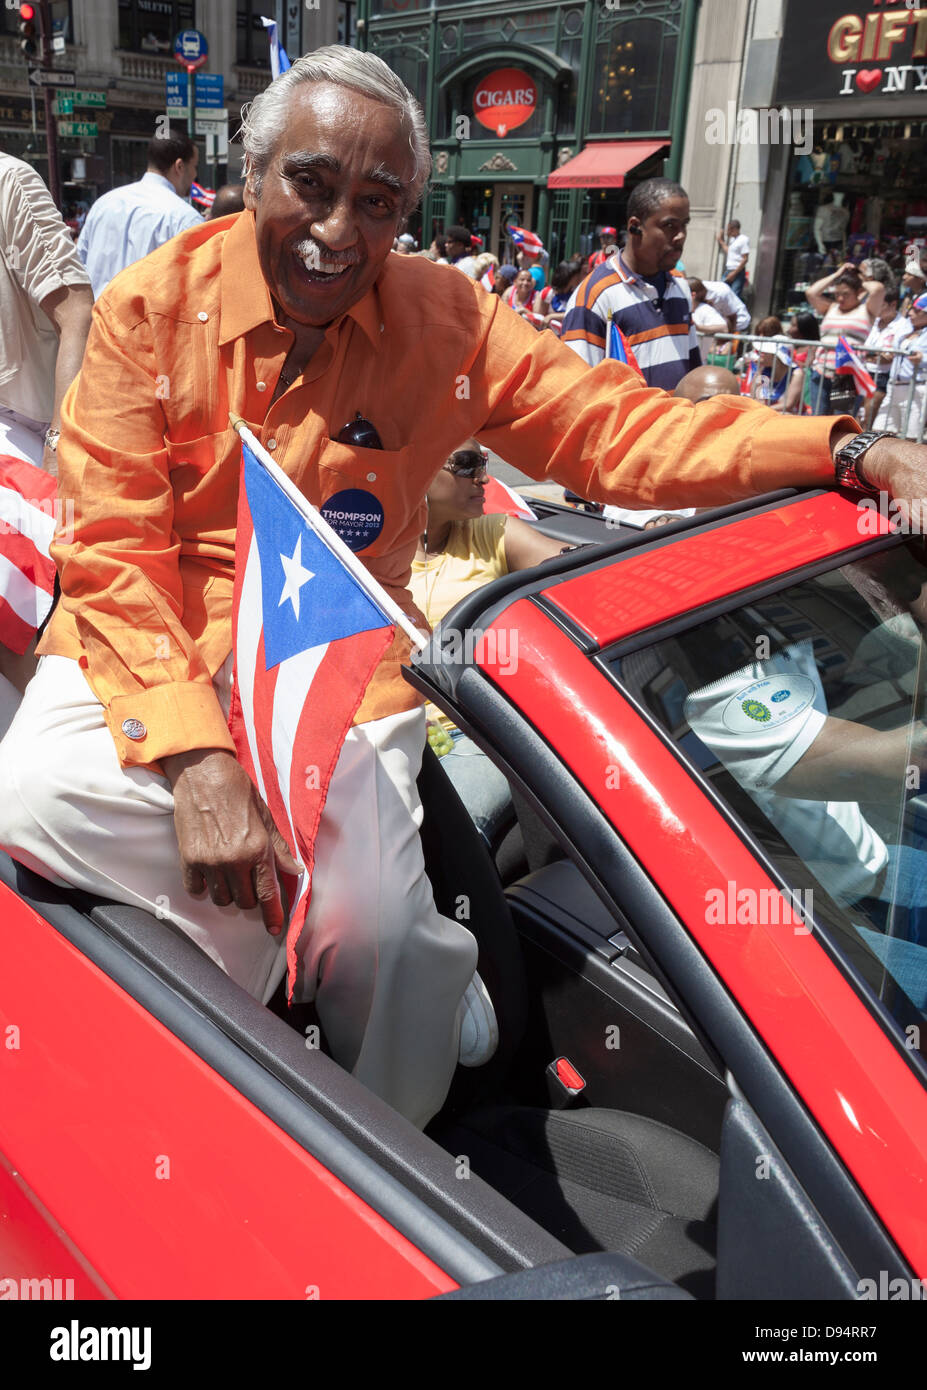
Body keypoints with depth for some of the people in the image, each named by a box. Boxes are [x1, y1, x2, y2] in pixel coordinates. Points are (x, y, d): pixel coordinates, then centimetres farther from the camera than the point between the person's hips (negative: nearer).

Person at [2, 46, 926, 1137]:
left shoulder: (447, 322, -1)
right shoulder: (151, 308, -6)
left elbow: (616, 428, -6)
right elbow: (113, 553, -11)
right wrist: (193, 752, -26)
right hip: (153, 646, 1)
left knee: (376, 933, -21)